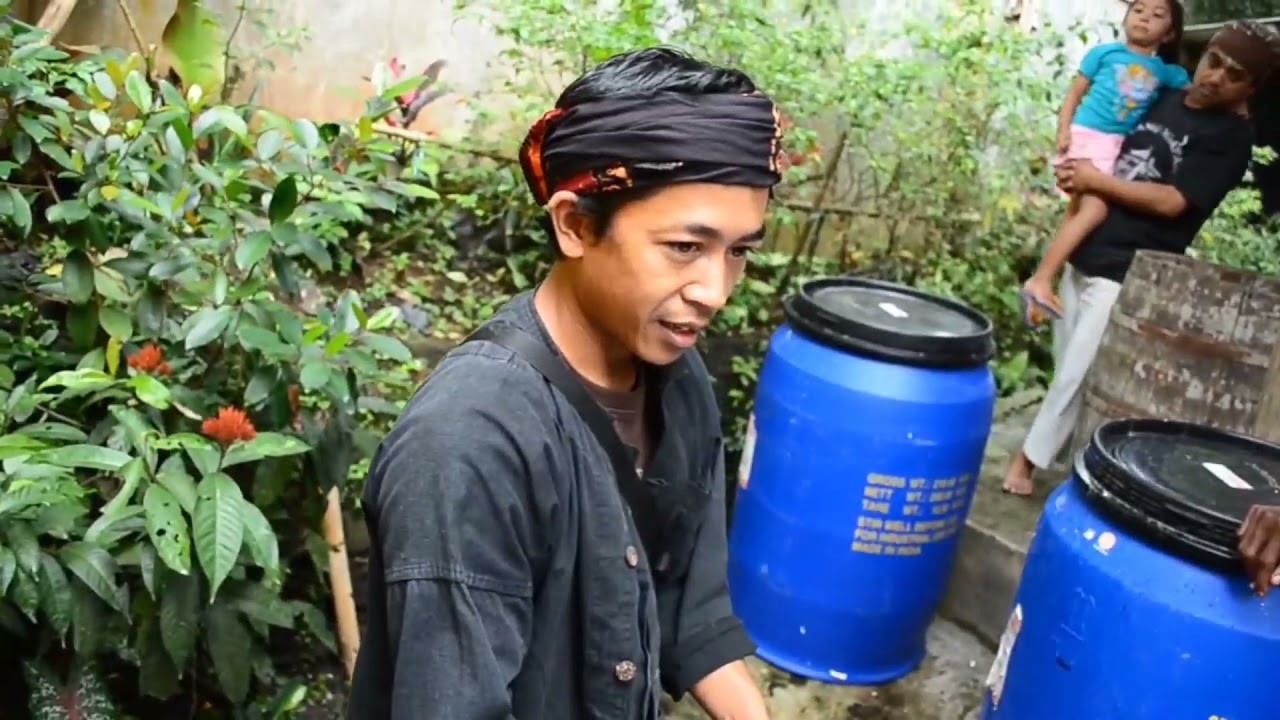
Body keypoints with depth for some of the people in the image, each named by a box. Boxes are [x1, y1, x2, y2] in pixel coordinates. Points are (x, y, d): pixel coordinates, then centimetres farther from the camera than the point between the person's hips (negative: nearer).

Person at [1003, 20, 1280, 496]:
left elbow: (1172, 202, -17)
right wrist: (1075, 166, 4)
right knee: (1066, 368, 14)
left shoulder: (1231, 138, -7)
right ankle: (1059, 440, 30)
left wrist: (1098, 181, -15)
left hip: (1128, 275, -6)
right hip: (1084, 256, 7)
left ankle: (1028, 459, 4)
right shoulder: (1162, 97, 12)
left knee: (1075, 375, -5)